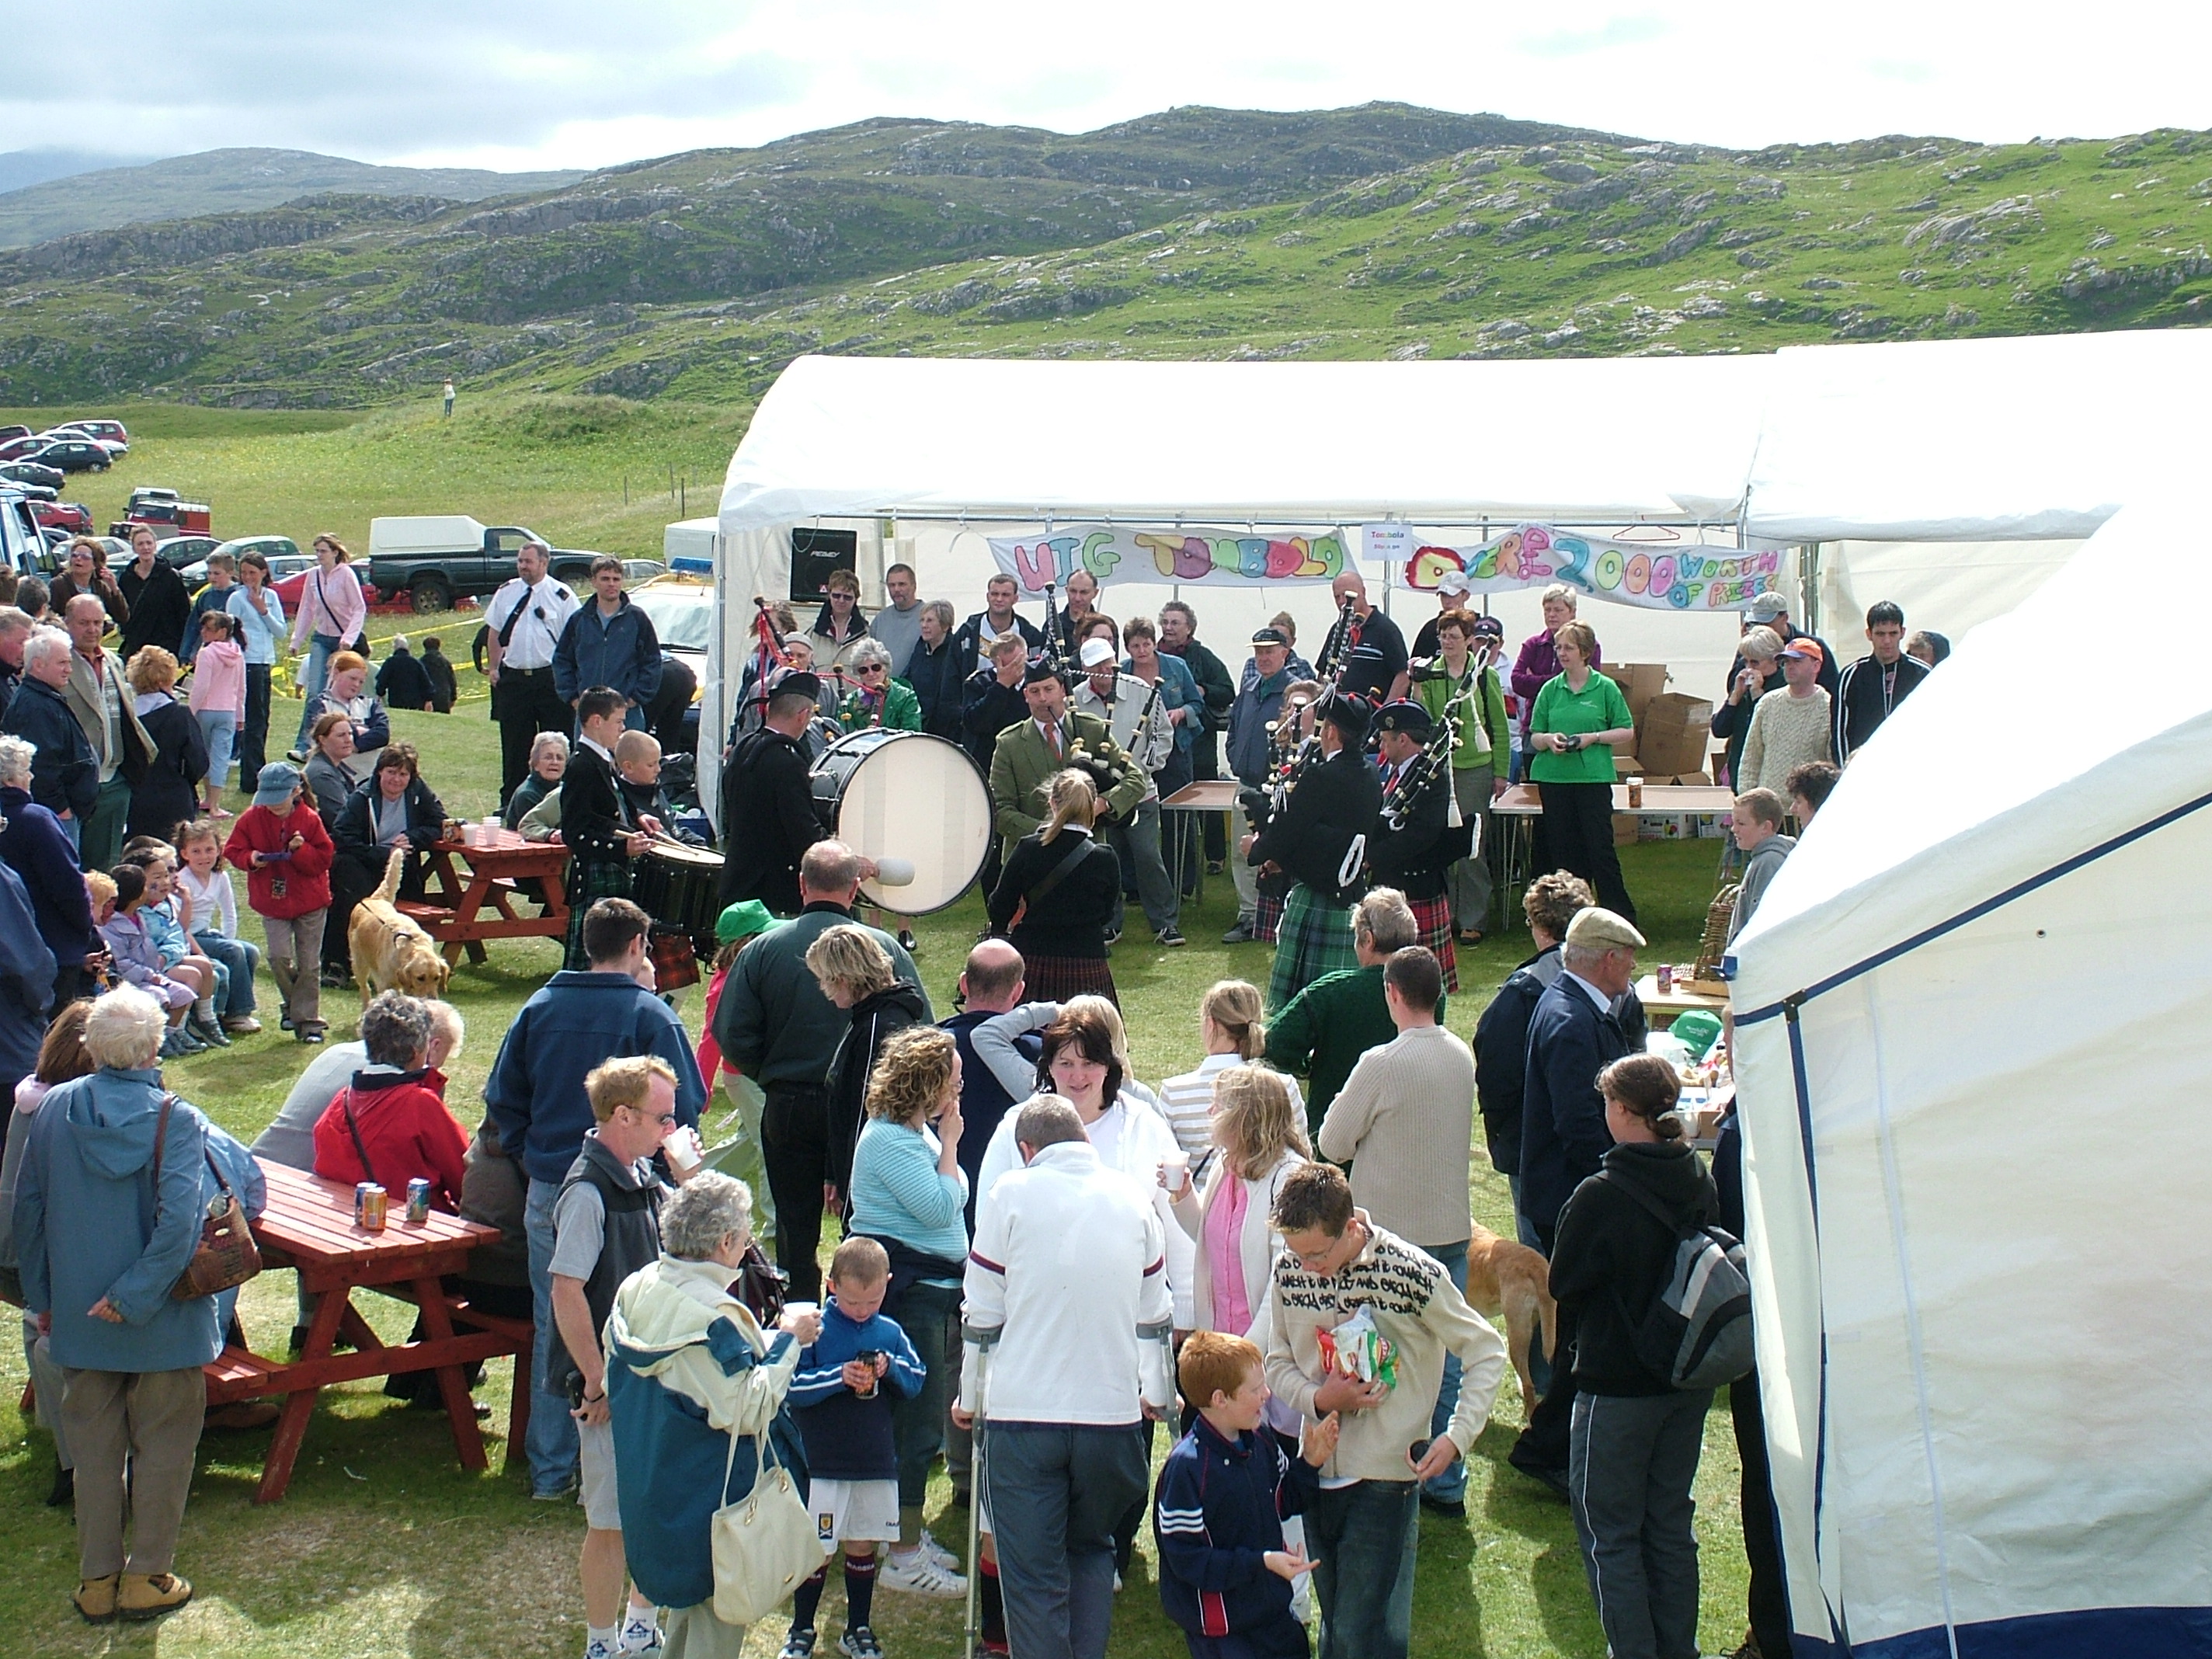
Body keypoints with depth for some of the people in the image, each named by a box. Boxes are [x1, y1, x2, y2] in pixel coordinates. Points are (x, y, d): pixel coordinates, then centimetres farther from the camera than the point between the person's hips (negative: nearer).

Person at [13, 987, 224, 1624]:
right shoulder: (175, 1119, -16)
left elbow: (28, 1208, 4)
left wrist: (43, 1296, 13)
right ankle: (146, 1578, 18)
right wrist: (135, 1295, -17)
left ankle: (97, 1578, 23)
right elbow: (179, 1221, -26)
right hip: (161, 1320, -3)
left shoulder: (54, 1110, -4)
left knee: (93, 1445, 16)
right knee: (162, 1444, 11)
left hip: (78, 1316, 4)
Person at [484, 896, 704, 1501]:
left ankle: (550, 1468, 19)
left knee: (552, 1327, 13)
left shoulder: (541, 1006, 3)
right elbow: (686, 1105, -11)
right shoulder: (648, 1014, -10)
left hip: (548, 1189, 4)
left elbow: (501, 1096, 8)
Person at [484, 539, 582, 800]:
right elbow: (494, 633, 16)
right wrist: (493, 668, 11)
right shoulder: (506, 593, 8)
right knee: (514, 743, 9)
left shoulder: (561, 595, -4)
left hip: (550, 678, -3)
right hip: (513, 678, 4)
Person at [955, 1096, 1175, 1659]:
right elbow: (1155, 1314, 15)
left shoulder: (1011, 1194, -3)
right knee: (1092, 1550, 21)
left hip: (1023, 1414, -3)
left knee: (1033, 1575, 4)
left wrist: (968, 1396, 14)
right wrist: (1155, 1394, 30)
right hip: (1113, 1412, 3)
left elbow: (983, 1312, 1)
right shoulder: (1131, 1198, 6)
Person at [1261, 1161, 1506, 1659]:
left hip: (1384, 1477, -4)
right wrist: (1318, 1400, -13)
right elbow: (1278, 1363, 8)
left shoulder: (1412, 1273, -15)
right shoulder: (1288, 1271, -3)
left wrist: (1457, 1436, -15)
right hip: (1314, 1471, 4)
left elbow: (1487, 1352, -4)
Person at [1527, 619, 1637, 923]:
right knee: (1564, 849, 6)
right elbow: (1534, 737, 11)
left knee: (1600, 848, -6)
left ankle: (1622, 917, 1)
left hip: (1593, 776, -3)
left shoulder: (1605, 688, 1)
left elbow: (1627, 732, 3)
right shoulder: (1550, 689, 9)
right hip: (1554, 778, 3)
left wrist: (1593, 737, -11)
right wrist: (1549, 739, -11)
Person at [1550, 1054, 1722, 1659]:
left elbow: (1563, 1286, -10)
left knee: (1610, 1531, 7)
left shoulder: (1600, 1196, -22)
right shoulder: (1701, 1184, -4)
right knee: (1671, 1523, 19)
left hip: (1618, 1386, -6)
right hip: (1690, 1380, 6)